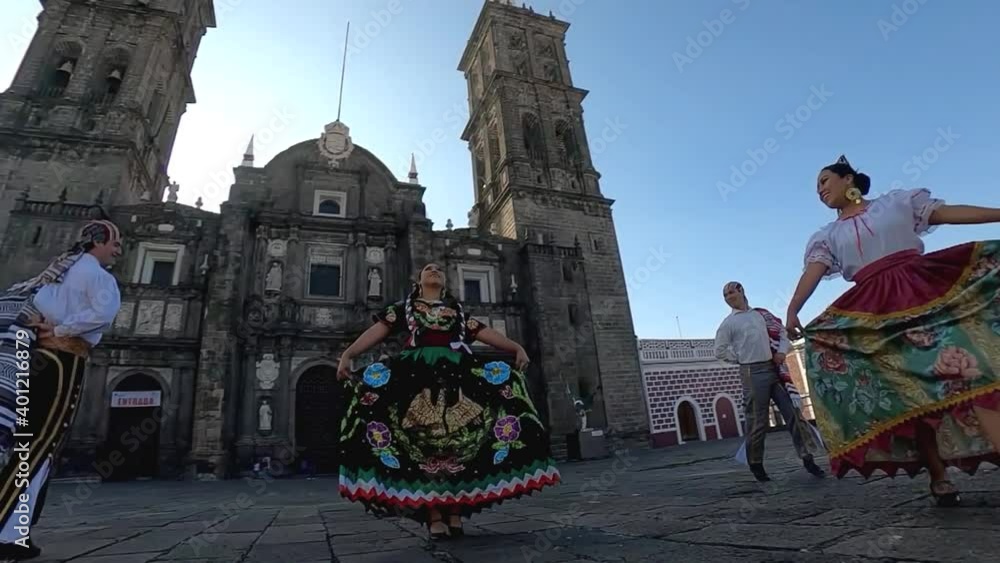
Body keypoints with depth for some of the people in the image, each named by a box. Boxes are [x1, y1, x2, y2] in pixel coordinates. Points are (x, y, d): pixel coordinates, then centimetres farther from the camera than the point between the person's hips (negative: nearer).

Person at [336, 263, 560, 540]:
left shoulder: (458, 310, 27)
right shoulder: (405, 307, 23)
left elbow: (486, 333, 16)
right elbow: (378, 330, 10)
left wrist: (517, 348, 1)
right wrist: (348, 354, -5)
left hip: (457, 374, 2)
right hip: (418, 373, -1)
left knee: (459, 442, -11)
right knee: (423, 443, -12)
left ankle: (455, 512, -2)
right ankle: (434, 516, -7)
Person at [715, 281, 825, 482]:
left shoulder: (762, 314, 13)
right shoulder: (729, 323, 1)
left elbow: (782, 332, 16)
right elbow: (720, 350, 1)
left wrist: (782, 351, 1)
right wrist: (741, 358, -3)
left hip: (776, 369, 4)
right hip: (753, 373, -4)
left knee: (793, 412, 3)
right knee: (758, 421, 0)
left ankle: (807, 457, 14)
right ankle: (755, 464, 14)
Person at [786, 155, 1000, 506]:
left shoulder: (898, 200, 13)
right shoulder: (827, 236, 11)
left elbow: (952, 213, 11)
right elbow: (813, 272, -4)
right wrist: (793, 309, -21)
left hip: (925, 291, -1)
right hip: (876, 312, 1)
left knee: (969, 368, -16)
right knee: (907, 392, 1)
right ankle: (939, 475, 8)